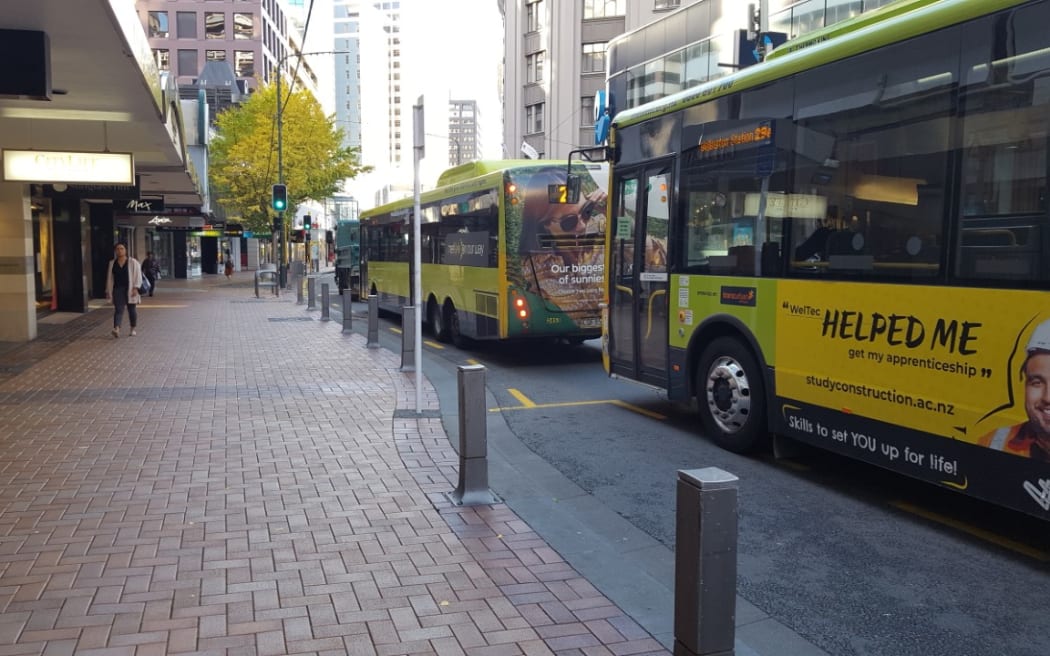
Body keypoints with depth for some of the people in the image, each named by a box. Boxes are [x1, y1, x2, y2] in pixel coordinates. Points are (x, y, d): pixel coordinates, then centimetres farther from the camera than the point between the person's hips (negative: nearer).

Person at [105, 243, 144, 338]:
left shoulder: (133, 262, 0)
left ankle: (133, 329, 18)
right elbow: (109, 278, 14)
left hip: (130, 290, -1)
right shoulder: (112, 263, 10)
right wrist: (108, 291, 11)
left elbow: (138, 276, -5)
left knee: (132, 310, 6)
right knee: (118, 310, -10)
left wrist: (136, 288, -15)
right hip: (118, 289, 2)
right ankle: (116, 329, -24)